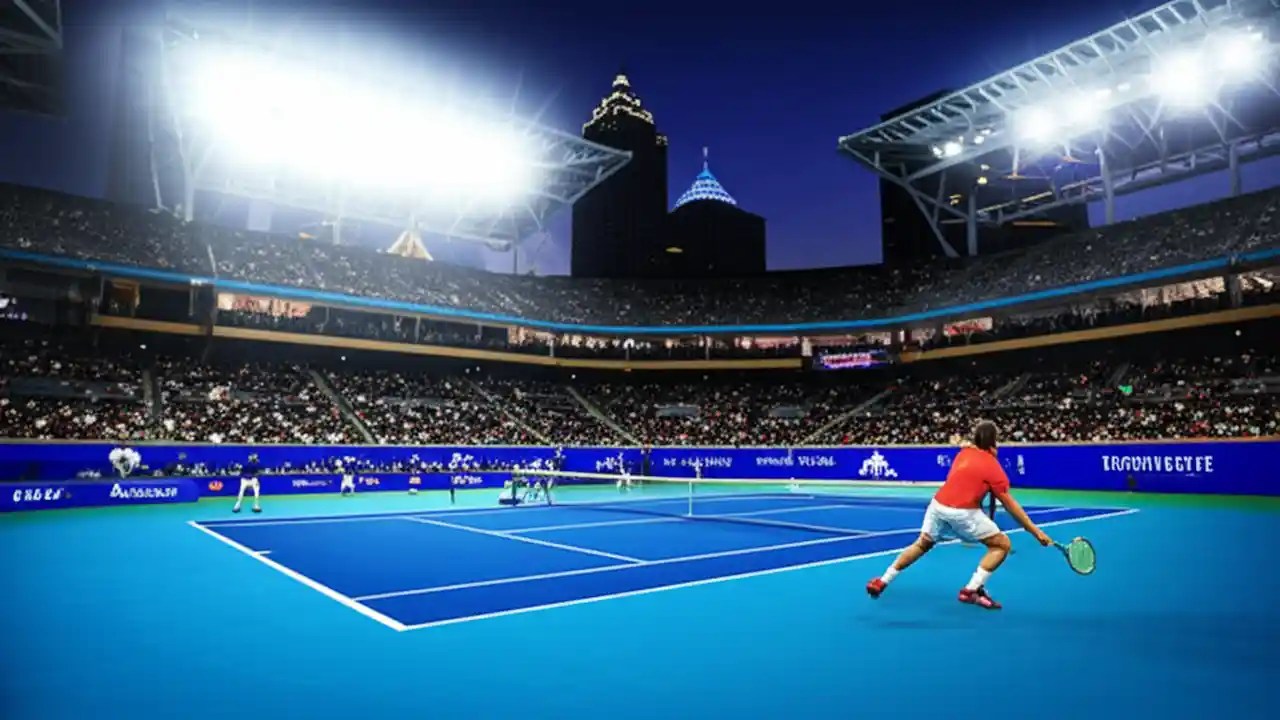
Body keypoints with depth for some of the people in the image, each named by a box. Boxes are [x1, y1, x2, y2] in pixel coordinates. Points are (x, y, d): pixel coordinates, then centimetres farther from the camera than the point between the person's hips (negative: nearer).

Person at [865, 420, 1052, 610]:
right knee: (1003, 545, 10)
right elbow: (1011, 506, 0)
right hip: (963, 513, -6)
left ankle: (882, 581, 28)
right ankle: (972, 590, 1)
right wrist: (1036, 532, 3)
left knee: (922, 544, 26)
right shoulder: (993, 466, -1)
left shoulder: (964, 452, 14)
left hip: (938, 505, 6)